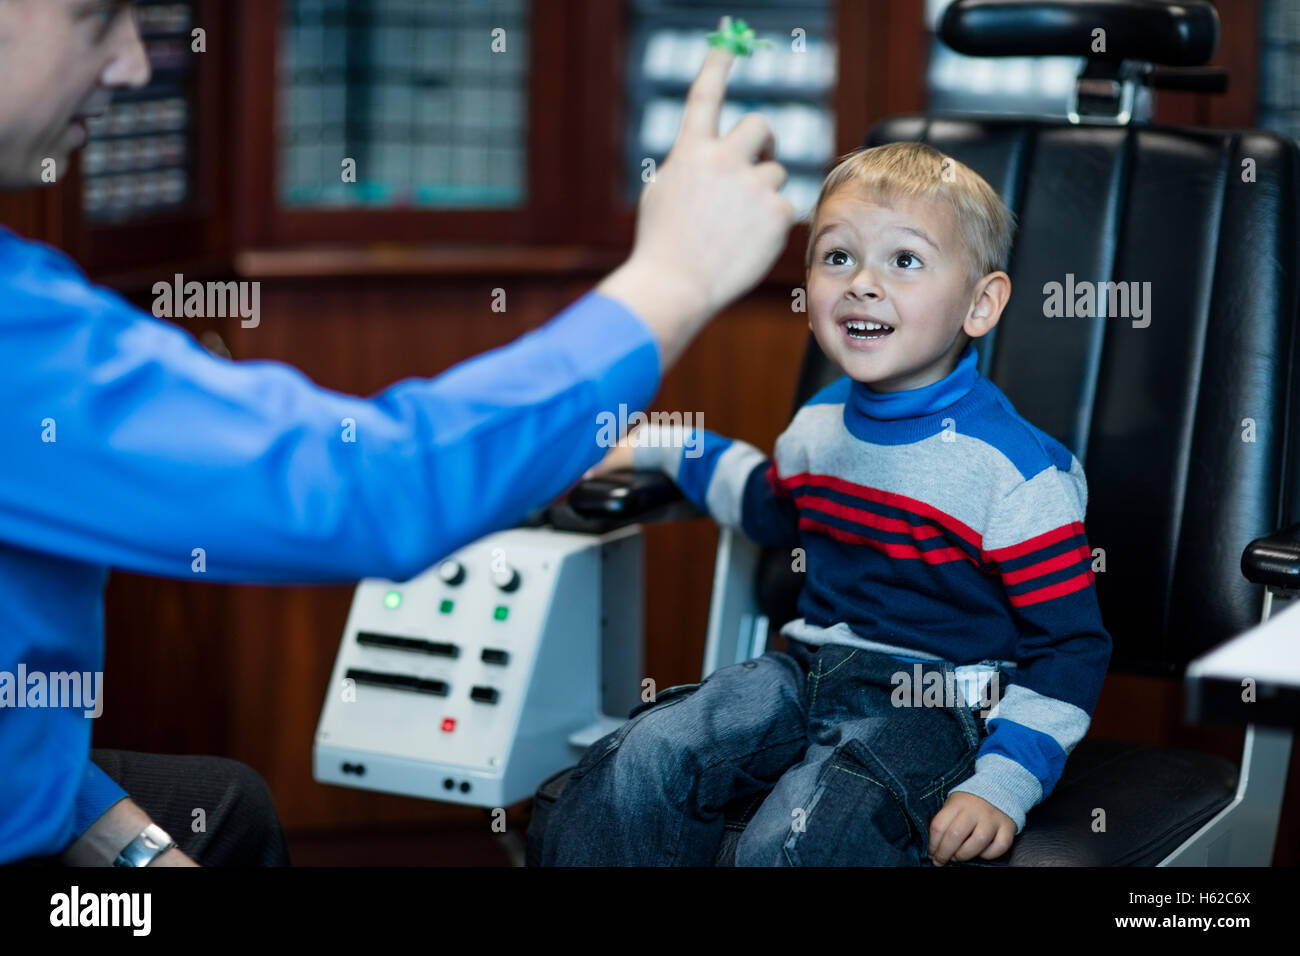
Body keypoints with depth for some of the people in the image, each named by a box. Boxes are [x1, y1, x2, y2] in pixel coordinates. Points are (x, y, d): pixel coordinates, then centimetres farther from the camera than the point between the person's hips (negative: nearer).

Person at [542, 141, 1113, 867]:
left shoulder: (1020, 471, -14)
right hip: (809, 669, 7)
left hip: (929, 703, -6)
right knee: (641, 766, -16)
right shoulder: (821, 424, 8)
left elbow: (1070, 644, -12)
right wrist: (665, 449, 35)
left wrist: (1003, 784, -21)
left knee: (794, 840, -31)